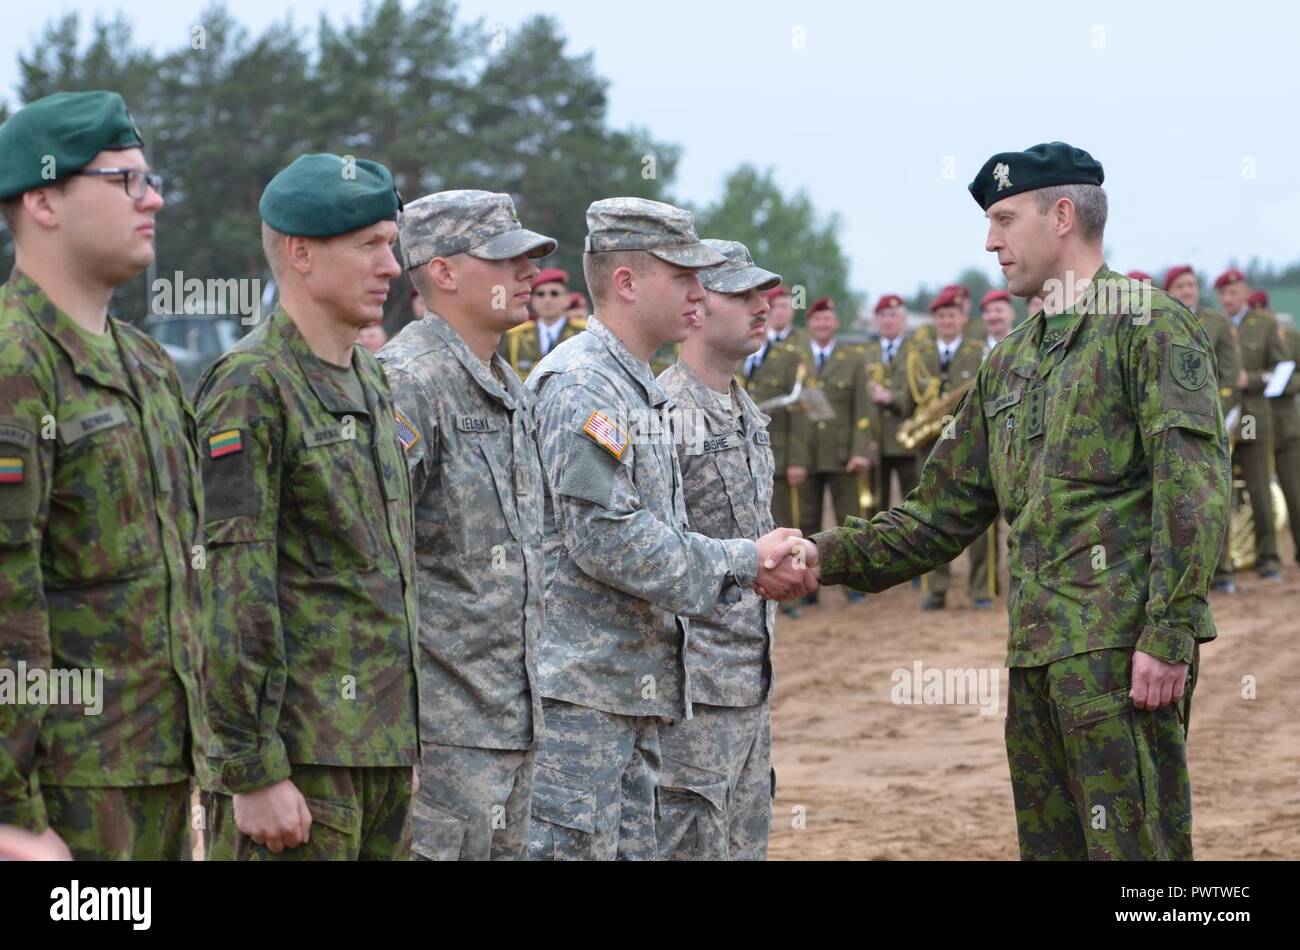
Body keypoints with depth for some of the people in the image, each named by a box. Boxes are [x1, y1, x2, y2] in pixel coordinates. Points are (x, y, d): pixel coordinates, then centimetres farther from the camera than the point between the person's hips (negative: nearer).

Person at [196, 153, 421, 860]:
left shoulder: (370, 384, 16)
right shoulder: (251, 386, -12)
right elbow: (231, 593, -17)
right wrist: (255, 772, -20)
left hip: (379, 747, 8)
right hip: (298, 756, -8)